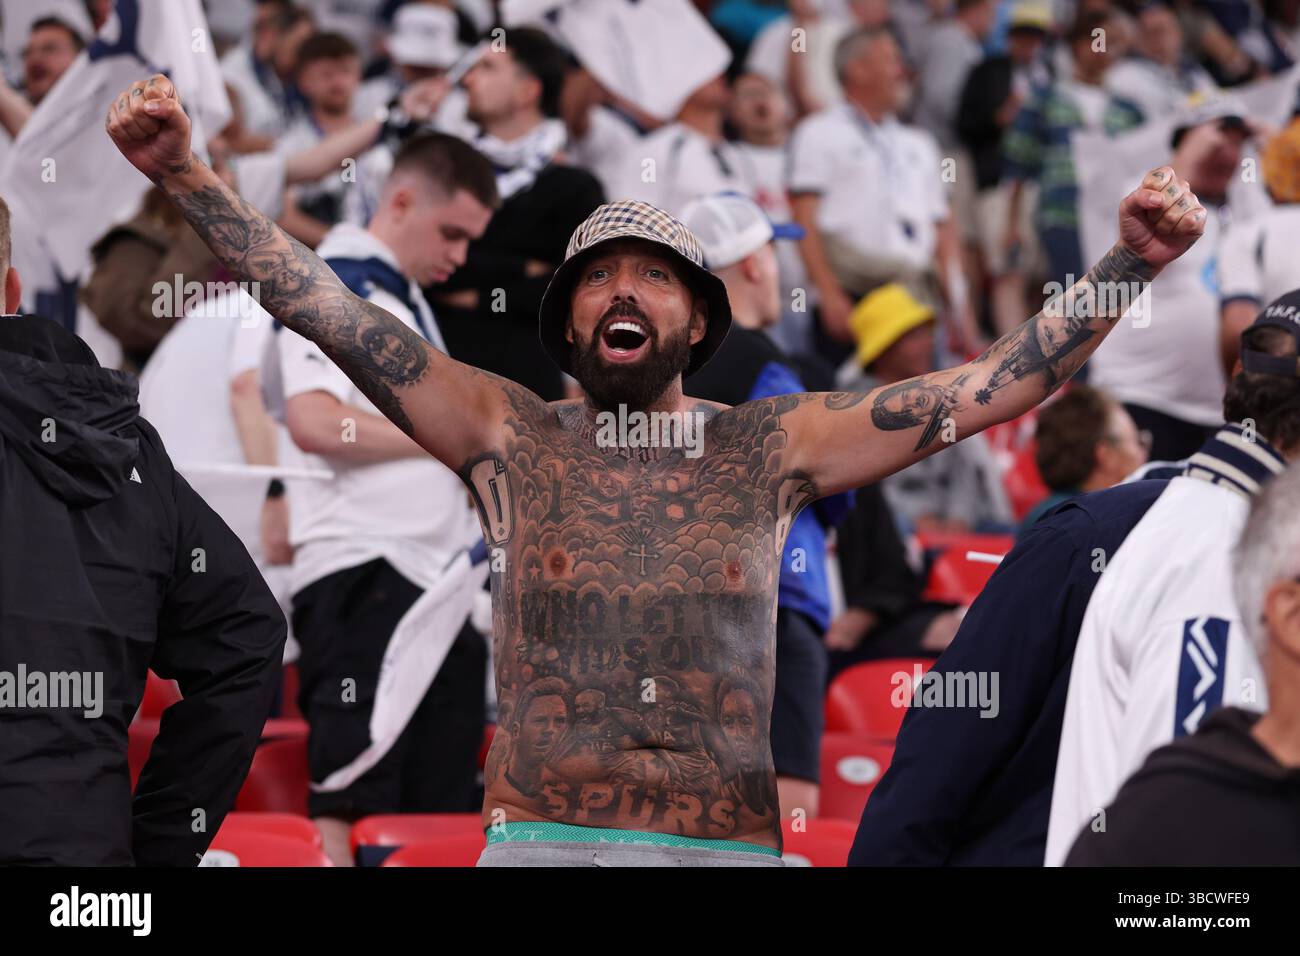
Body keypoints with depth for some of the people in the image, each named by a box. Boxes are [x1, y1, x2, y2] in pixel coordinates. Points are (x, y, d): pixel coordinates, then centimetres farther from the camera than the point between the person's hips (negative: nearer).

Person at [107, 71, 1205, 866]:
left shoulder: (773, 447, 10)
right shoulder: (507, 433, 8)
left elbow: (991, 386, 6)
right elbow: (328, 309, 2)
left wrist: (1129, 263, -4)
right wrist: (185, 176, -7)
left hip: (728, 844, 1)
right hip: (541, 835, -1)